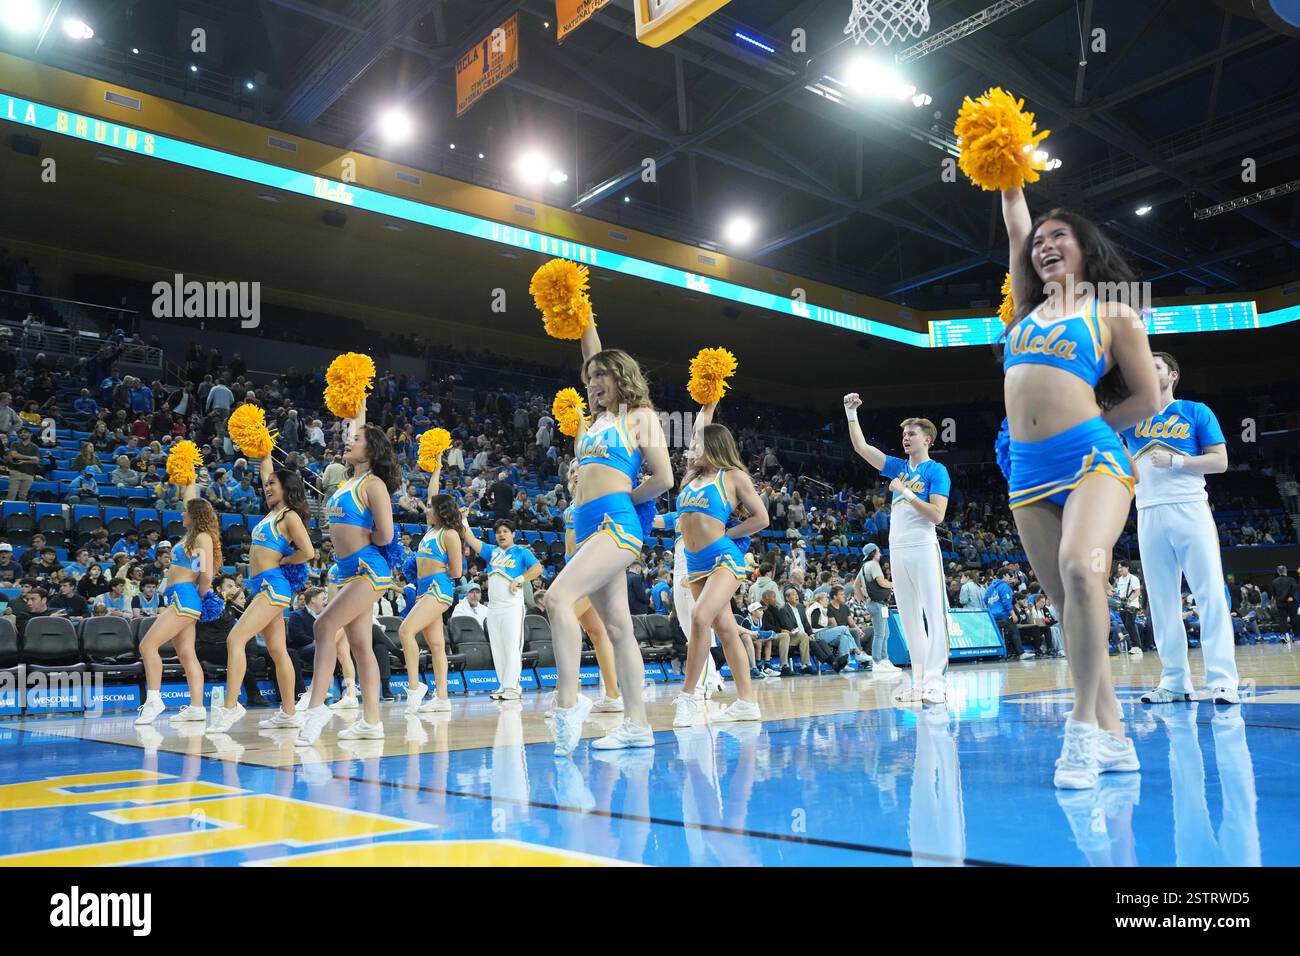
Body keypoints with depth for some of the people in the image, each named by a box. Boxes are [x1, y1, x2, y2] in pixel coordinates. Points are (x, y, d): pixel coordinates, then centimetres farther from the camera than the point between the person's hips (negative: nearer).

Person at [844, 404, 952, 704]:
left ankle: (935, 681, -8)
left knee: (934, 614, -7)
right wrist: (851, 413, 6)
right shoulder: (899, 467, 17)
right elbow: (861, 447, 14)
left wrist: (906, 493, -13)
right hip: (897, 550, 7)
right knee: (909, 618, 7)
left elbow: (937, 515, -13)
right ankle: (919, 682, 12)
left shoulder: (936, 471, -2)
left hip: (924, 548, -7)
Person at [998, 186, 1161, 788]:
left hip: (1093, 459, -5)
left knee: (1081, 570, -29)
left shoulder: (1113, 314, 8)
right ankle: (1113, 735, 12)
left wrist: (1084, 425, 8)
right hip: (1029, 474, 6)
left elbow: (1147, 399, 8)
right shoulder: (1029, 307, 21)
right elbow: (1015, 222, 26)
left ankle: (1084, 725, -21)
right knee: (1069, 606, 4)